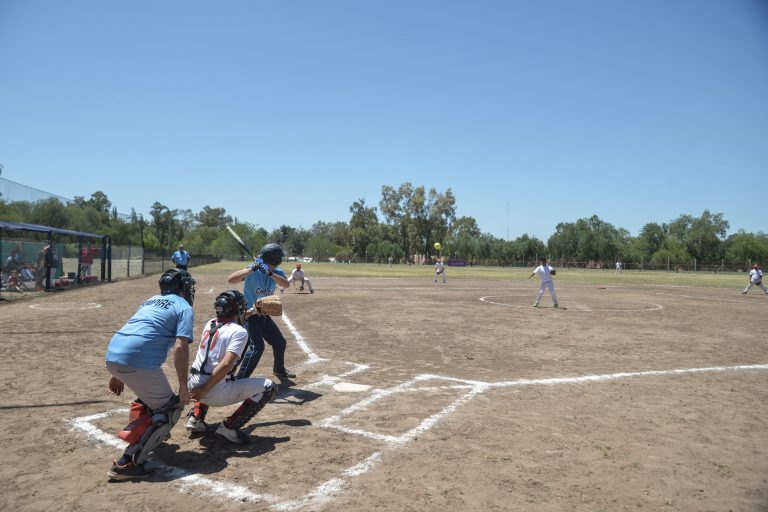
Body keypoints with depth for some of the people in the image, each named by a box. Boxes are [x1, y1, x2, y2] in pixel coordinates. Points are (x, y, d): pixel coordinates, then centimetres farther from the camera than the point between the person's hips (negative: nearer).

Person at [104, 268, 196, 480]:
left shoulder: (151, 300, 27)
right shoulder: (184, 308, 6)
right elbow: (180, 347, -7)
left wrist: (118, 375, 29)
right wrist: (183, 387, -5)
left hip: (112, 355, 8)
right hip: (138, 361, -8)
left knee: (150, 393, 33)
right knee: (170, 409, 4)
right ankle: (127, 463, -5)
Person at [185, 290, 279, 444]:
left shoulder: (210, 324, 11)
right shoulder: (240, 332, -10)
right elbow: (226, 364, -23)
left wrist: (252, 311, 42)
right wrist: (204, 390, -18)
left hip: (193, 386, 8)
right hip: (217, 393, -7)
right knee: (269, 387, 0)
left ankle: (196, 417, 24)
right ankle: (229, 426, -4)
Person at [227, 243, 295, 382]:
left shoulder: (277, 272, -4)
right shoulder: (253, 271, -21)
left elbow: (286, 284, -25)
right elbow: (230, 279, -35)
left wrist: (270, 273, -39)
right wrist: (252, 269, -43)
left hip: (264, 316, 7)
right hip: (249, 314, -7)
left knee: (280, 342, 17)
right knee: (257, 347, -22)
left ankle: (279, 369, 43)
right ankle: (239, 381, -14)